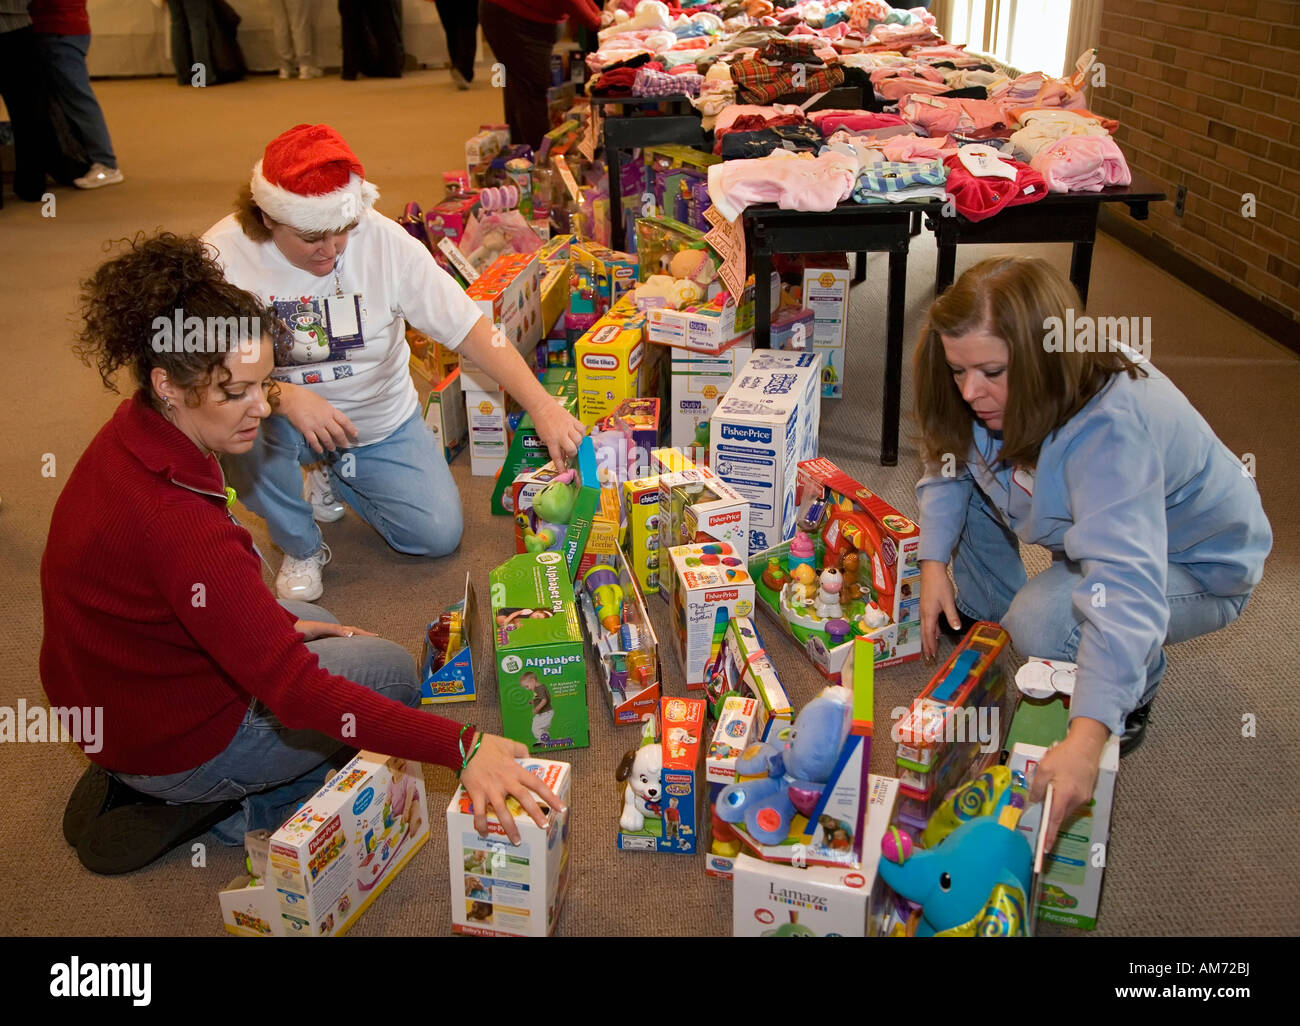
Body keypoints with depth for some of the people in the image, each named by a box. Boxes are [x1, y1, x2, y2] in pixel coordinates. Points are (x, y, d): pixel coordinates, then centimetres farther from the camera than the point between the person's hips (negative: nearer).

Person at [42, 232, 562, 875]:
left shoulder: (132, 436, -8)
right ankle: (224, 810, 2)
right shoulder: (178, 525, -37)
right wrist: (461, 749, -41)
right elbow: (298, 693, -38)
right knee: (393, 671, 1)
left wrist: (284, 623, 6)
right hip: (173, 744, -8)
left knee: (317, 627, 28)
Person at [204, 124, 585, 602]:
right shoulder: (224, 253, -21)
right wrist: (286, 397, -40)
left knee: (439, 534, -6)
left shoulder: (385, 240, -20)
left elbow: (469, 326, -20)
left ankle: (336, 477, 24)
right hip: (280, 417, -1)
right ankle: (300, 549, -3)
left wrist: (542, 405, -29)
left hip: (381, 422, 2)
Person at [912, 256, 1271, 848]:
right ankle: (985, 614, 14)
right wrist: (934, 564, -17)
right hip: (1087, 528, 7)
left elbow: (1127, 585, -51)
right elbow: (946, 470, -2)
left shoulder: (1111, 429, -42)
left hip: (1196, 564, -7)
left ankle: (1136, 693, -1)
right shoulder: (1007, 391, -18)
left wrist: (1086, 737, -59)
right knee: (963, 464, -5)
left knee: (1046, 621, -34)